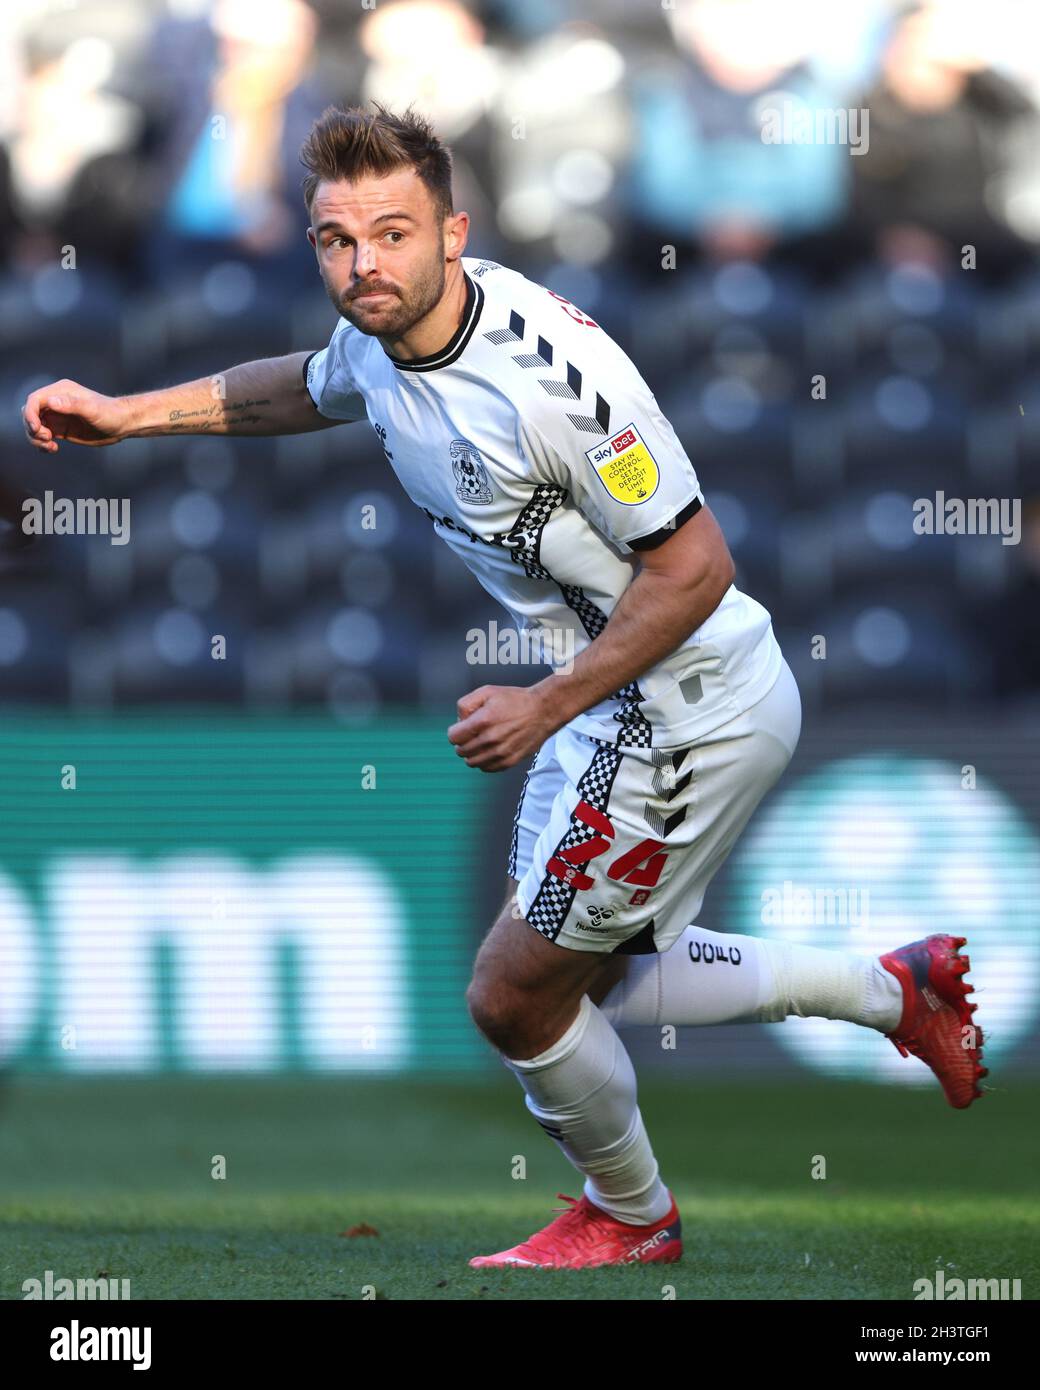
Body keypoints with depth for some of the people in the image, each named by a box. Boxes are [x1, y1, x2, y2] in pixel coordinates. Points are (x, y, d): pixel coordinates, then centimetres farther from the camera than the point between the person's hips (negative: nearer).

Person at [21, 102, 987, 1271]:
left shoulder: (544, 373, -30)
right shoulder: (384, 340, -2)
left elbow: (693, 565, -25)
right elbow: (307, 388, 24)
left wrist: (550, 706, -22)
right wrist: (125, 414, 19)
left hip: (686, 710, -9)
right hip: (619, 702, 9)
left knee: (515, 995, 1)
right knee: (588, 975, 22)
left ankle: (630, 1213, 29)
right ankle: (893, 991, 33)